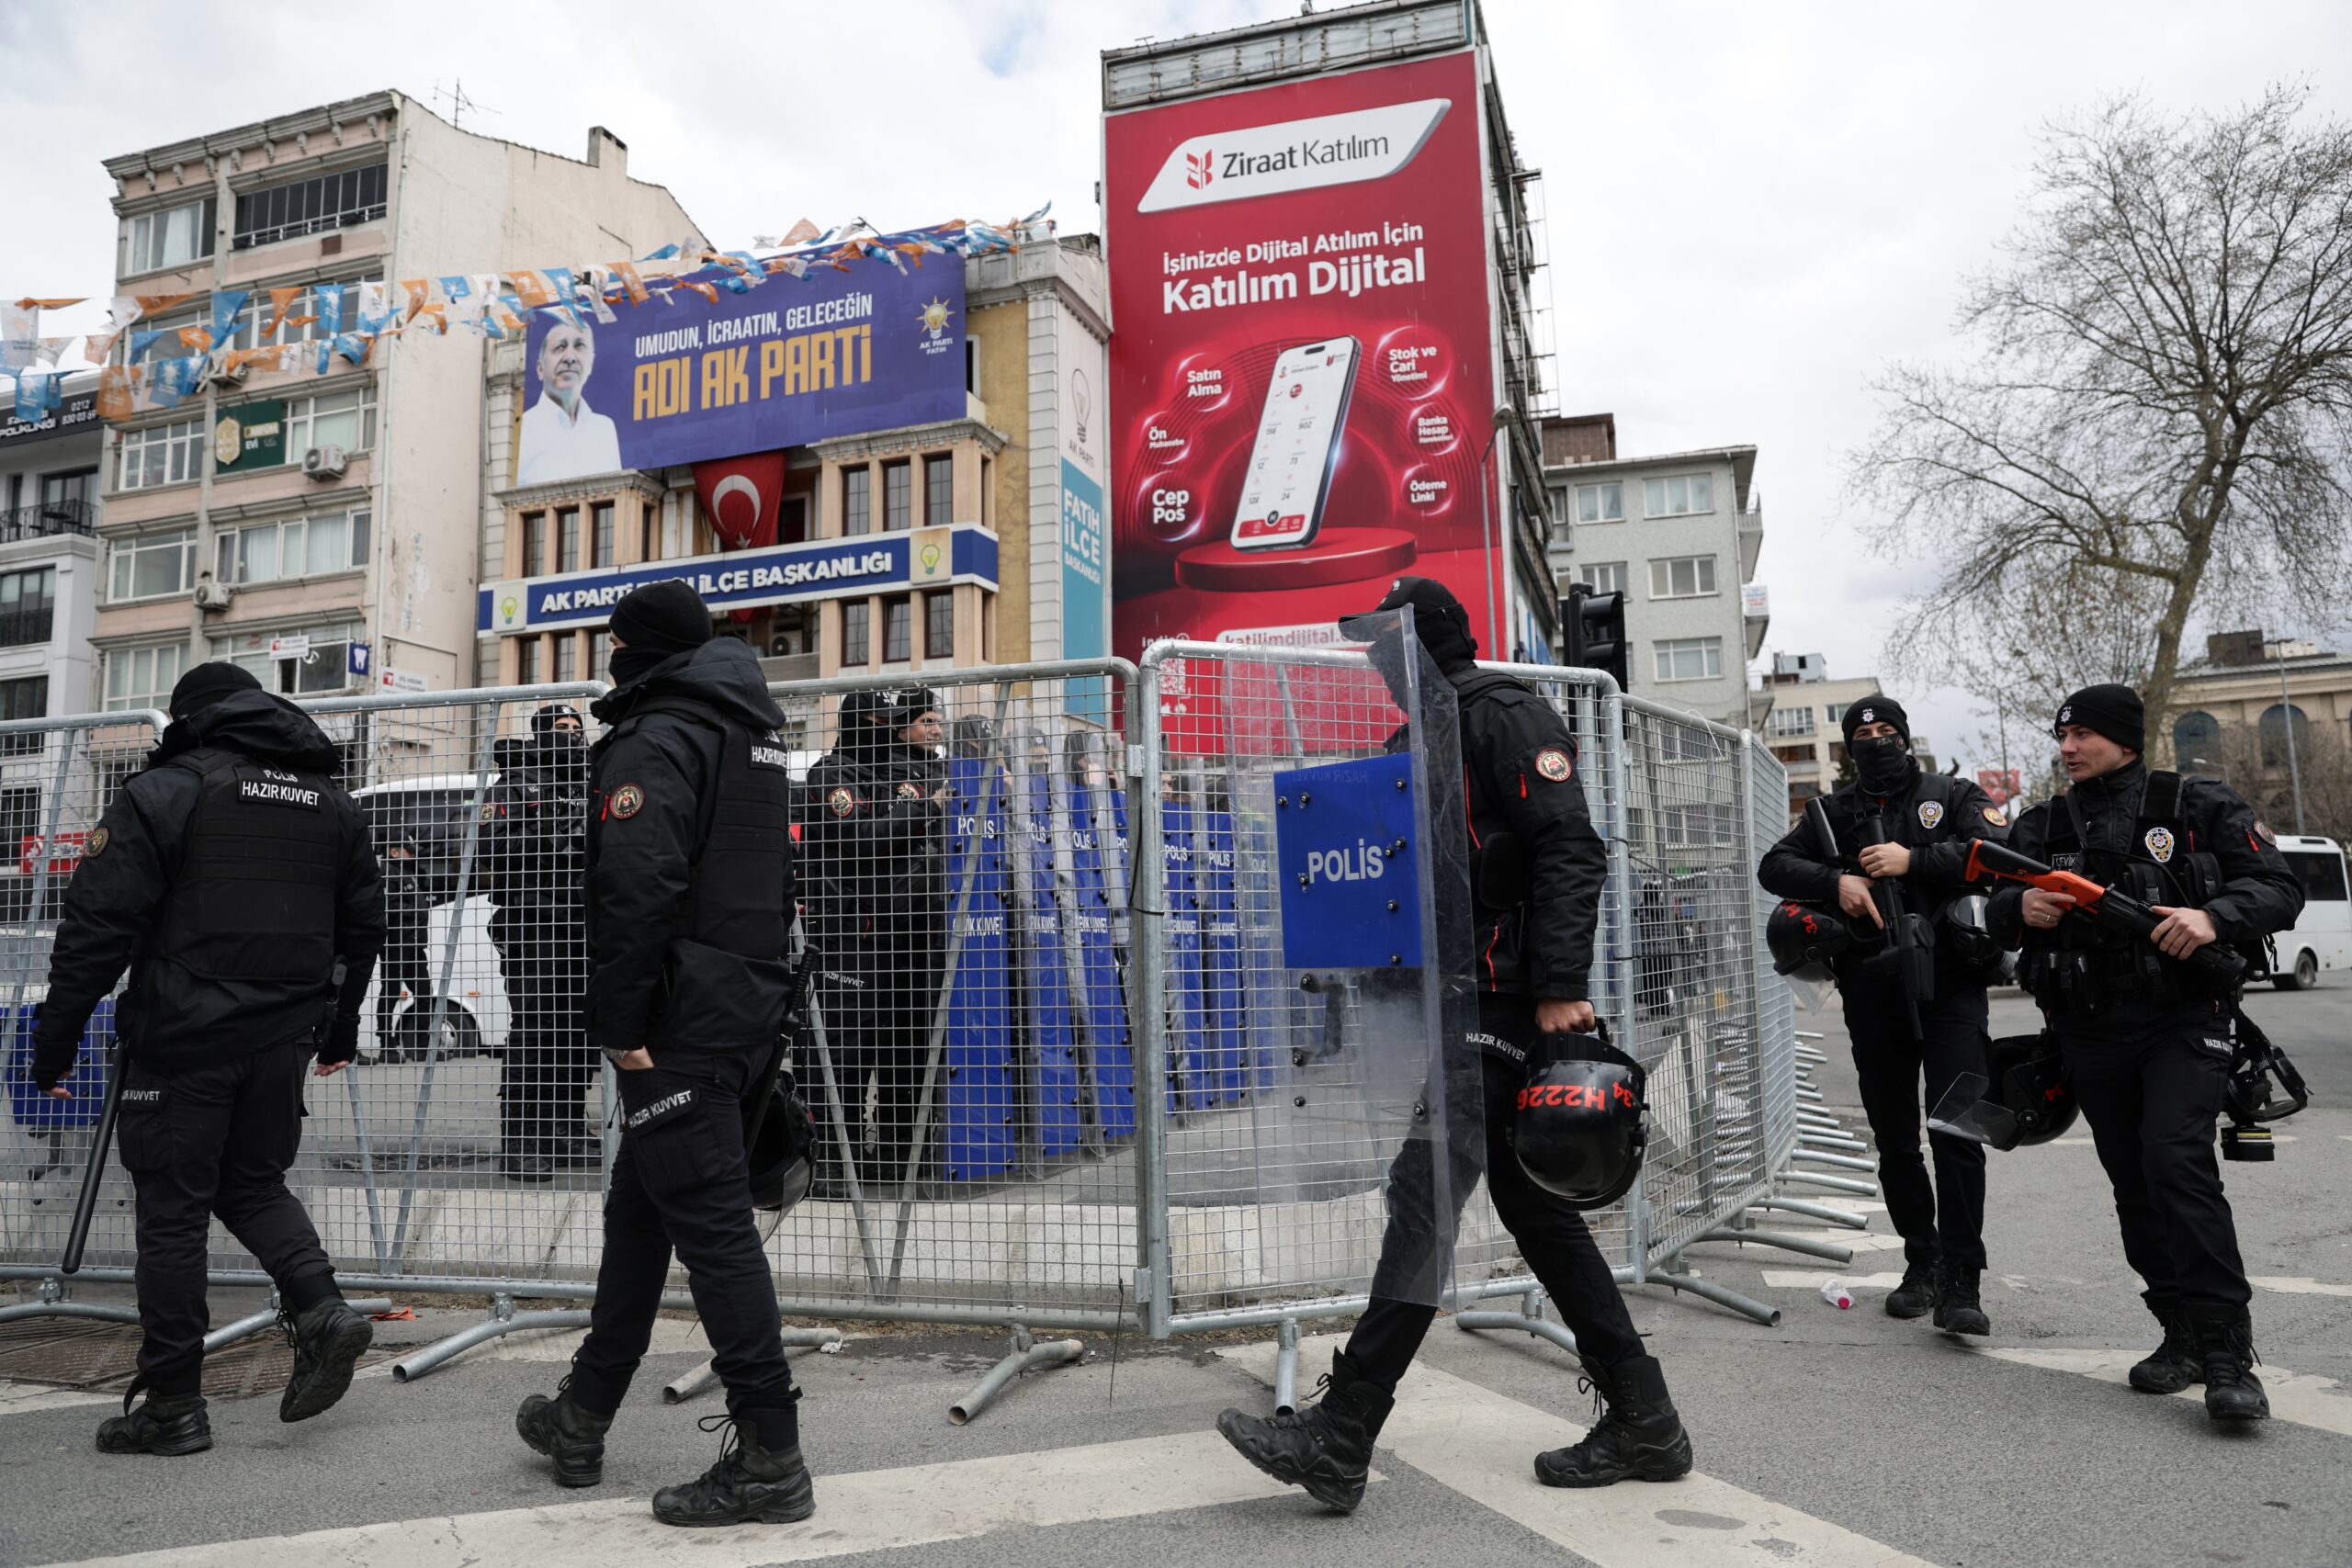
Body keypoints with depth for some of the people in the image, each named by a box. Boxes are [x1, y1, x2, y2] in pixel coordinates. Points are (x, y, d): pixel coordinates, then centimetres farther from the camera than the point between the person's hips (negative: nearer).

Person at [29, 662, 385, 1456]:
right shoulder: (334, 805, 13)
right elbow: (362, 927, 18)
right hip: (282, 1039, 5)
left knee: (172, 1210, 4)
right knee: (254, 1182, 21)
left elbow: (97, 925, -10)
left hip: (185, 1037, -5)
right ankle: (319, 1307, -1)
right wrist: (340, 1031, 26)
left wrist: (55, 1038, -4)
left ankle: (172, 1403, 11)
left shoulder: (162, 792, -5)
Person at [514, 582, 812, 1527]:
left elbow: (636, 891, -23)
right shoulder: (754, 731, 19)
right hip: (752, 1004, 10)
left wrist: (621, 1024, -19)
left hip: (683, 1023, -10)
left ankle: (770, 1459, -2)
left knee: (711, 1225, -7)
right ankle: (581, 1420, 32)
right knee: (639, 1210, 19)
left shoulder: (655, 739, -11)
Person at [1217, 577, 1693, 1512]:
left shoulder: (1508, 715, -8)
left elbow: (1568, 851, -17)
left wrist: (1561, 987, -24)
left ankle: (1338, 1442, -6)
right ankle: (1641, 1424, 21)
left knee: (1423, 1199, -10)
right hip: (1461, 1005, 10)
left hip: (1505, 1004, -10)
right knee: (1535, 1208, 11)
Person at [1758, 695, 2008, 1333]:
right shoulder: (1836, 812, 15)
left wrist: (1912, 861, -16)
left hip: (1950, 987, -3)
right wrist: (1836, 880, -11)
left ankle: (1960, 1282, -7)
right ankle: (1922, 1264, 22)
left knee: (1956, 1133, -11)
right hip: (1873, 998, 3)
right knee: (1895, 1141, 9)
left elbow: (1999, 847, -8)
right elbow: (1774, 865, 6)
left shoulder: (1953, 796, 9)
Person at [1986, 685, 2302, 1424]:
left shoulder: (2201, 806, 1)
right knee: (2134, 1188, 8)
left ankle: (2228, 1350, -14)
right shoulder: (2042, 827, 11)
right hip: (2090, 1036, 5)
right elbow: (1997, 912, 12)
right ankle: (2183, 1335, 20)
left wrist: (2215, 915, -22)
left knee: (2177, 1160, -21)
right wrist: (2021, 906, -12)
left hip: (2182, 1023, -4)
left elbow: (2279, 886, -2)